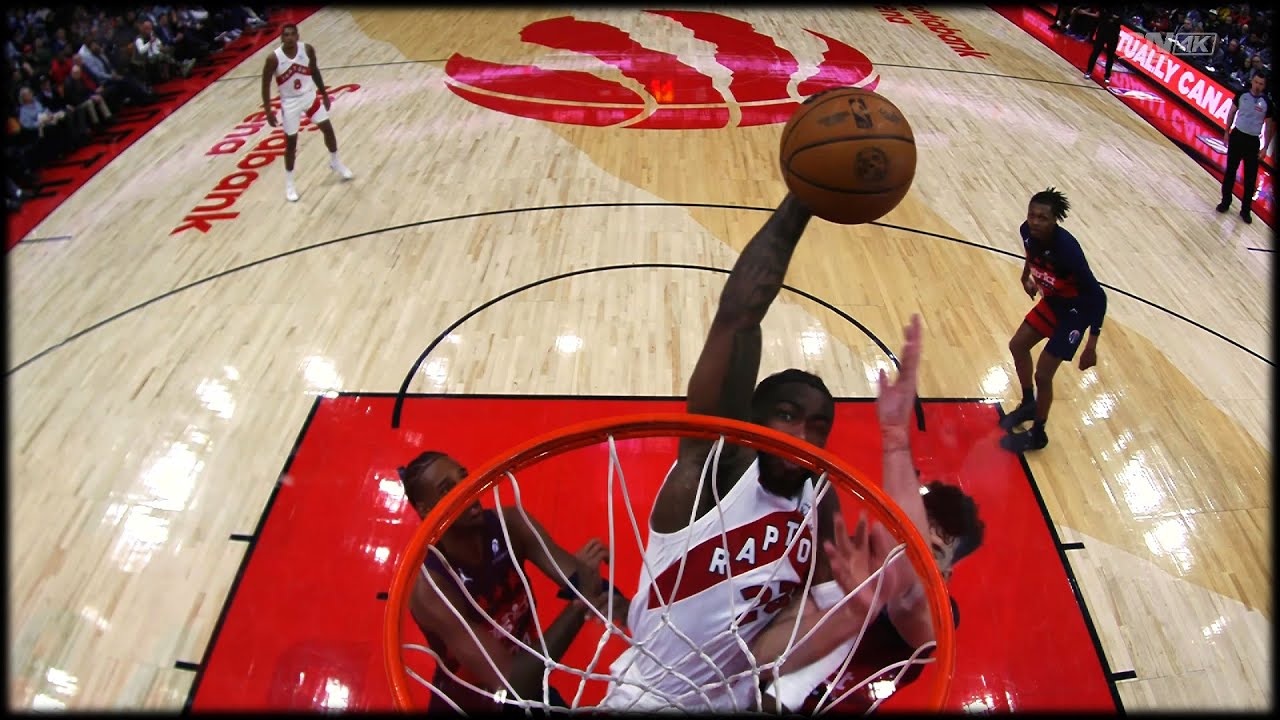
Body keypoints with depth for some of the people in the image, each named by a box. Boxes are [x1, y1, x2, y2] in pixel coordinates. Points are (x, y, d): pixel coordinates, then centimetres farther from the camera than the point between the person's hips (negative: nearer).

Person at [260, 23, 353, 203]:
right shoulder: (274, 58, -19)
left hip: (309, 96, 3)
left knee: (328, 128, 8)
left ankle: (335, 163, 36)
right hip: (290, 103, -3)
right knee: (291, 142, 1)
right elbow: (266, 84, -11)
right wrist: (268, 110, -12)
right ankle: (289, 184, 15)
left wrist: (324, 94, 13)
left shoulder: (307, 49, -10)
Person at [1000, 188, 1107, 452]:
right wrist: (1026, 276, 26)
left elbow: (1098, 296, -30)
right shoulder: (1028, 231, -17)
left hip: (1077, 309, -7)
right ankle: (1029, 404, 41)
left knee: (1043, 374, -4)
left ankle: (1037, 435, 18)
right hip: (1052, 300, 8)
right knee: (1018, 345, 18)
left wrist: (1091, 345, -31)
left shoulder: (1066, 248, -36)